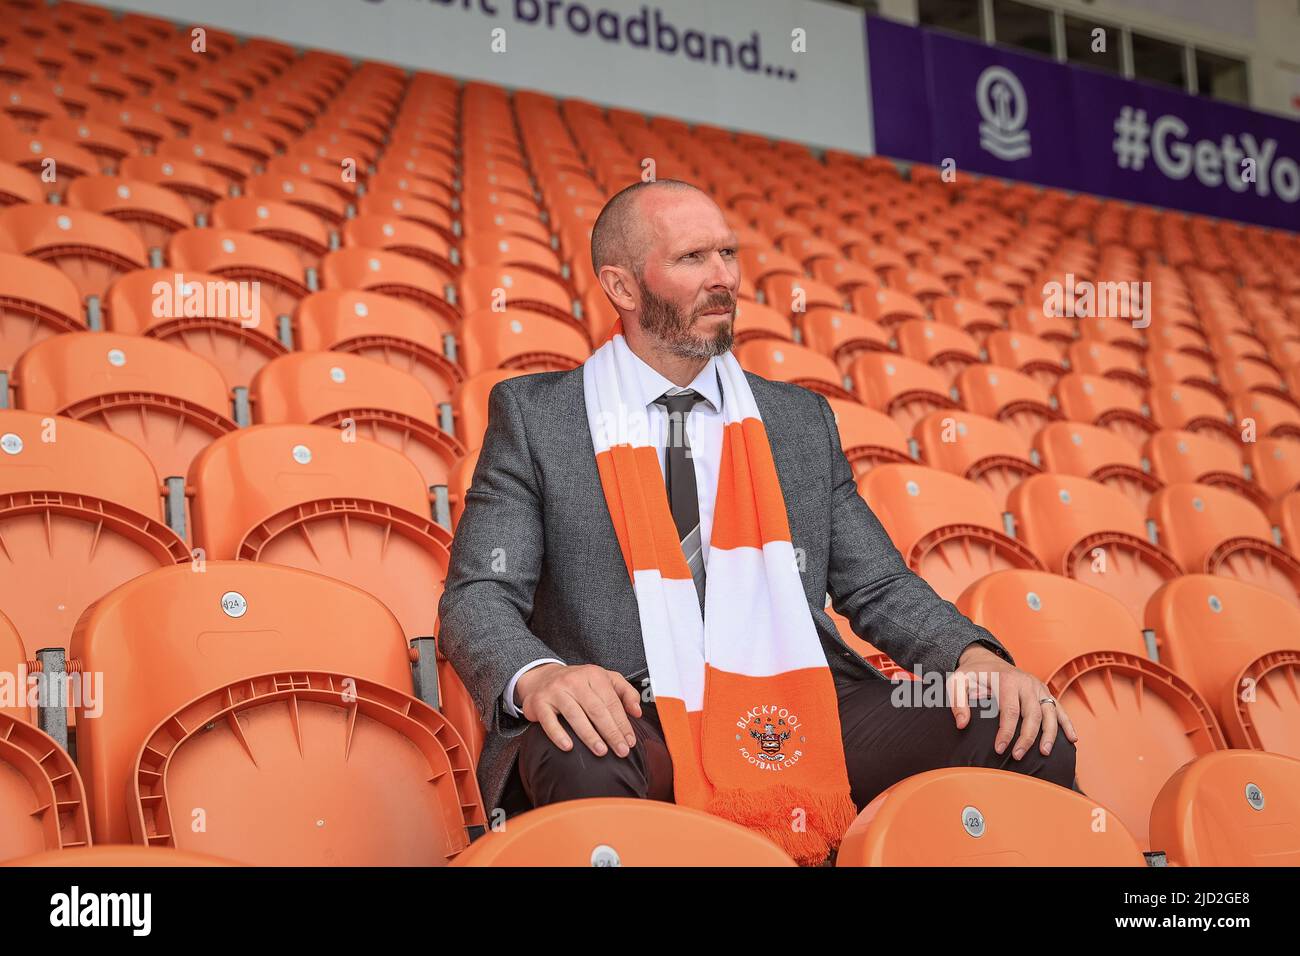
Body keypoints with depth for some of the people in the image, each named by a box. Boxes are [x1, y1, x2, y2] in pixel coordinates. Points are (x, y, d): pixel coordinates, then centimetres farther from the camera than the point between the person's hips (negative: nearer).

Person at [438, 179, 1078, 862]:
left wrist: (974, 656, -6)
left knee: (1033, 742, -16)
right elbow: (477, 598, 0)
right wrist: (536, 677, -24)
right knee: (580, 768, -39)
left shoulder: (802, 420, 16)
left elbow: (879, 587, 15)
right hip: (628, 726, -3)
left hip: (794, 720, 3)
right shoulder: (535, 415, 6)